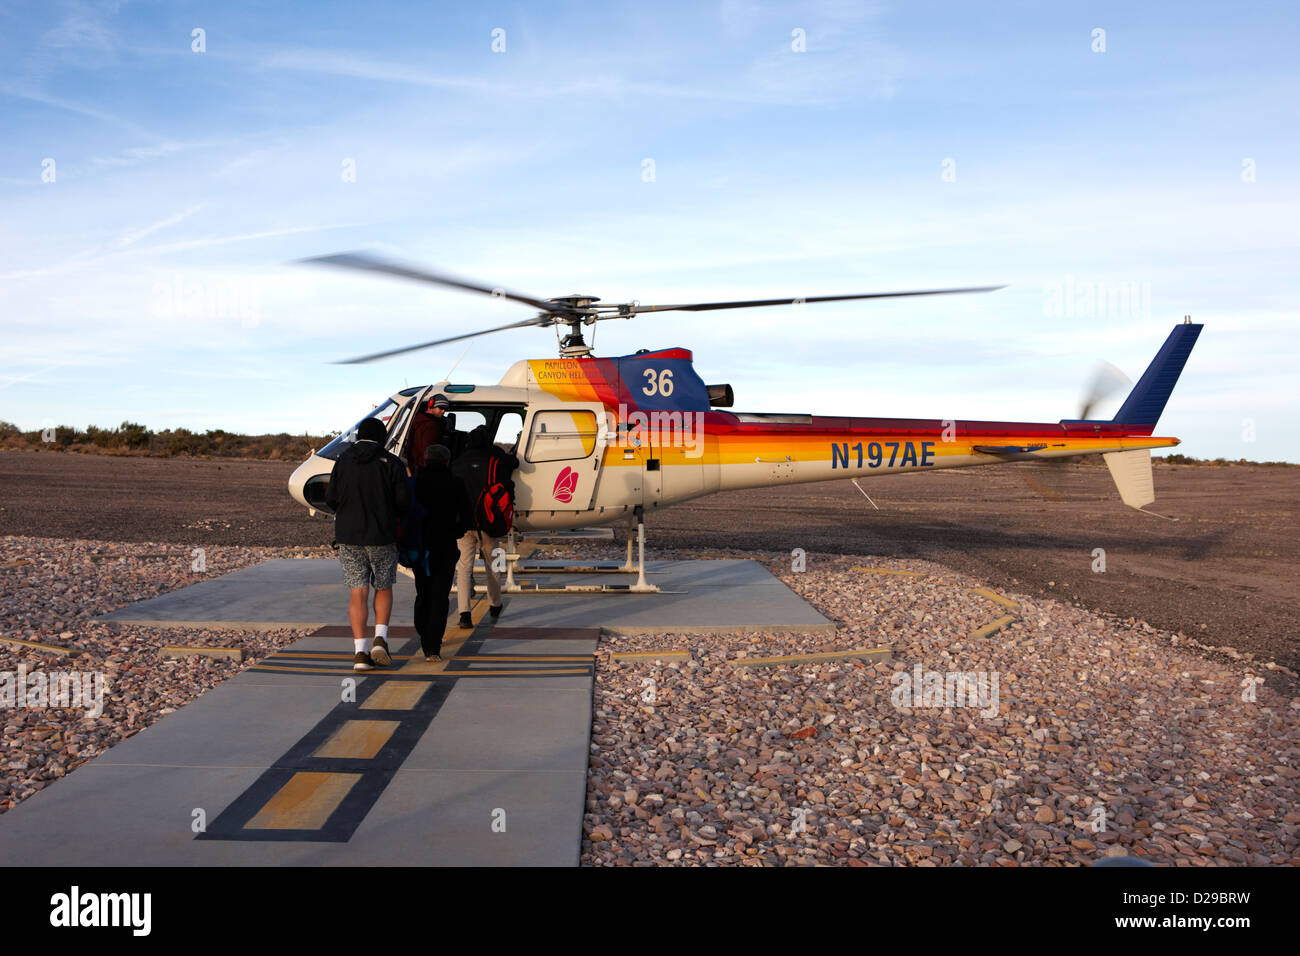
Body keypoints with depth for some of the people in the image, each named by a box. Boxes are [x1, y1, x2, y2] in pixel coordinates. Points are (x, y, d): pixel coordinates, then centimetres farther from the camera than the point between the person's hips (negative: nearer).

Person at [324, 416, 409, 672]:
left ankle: (360, 652, -1)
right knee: (384, 588, 16)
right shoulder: (391, 463, -5)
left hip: (348, 536, 2)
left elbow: (331, 498, 1)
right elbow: (403, 501, -7)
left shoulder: (343, 461, 1)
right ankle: (380, 639, 0)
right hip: (382, 537, -1)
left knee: (358, 593, 5)